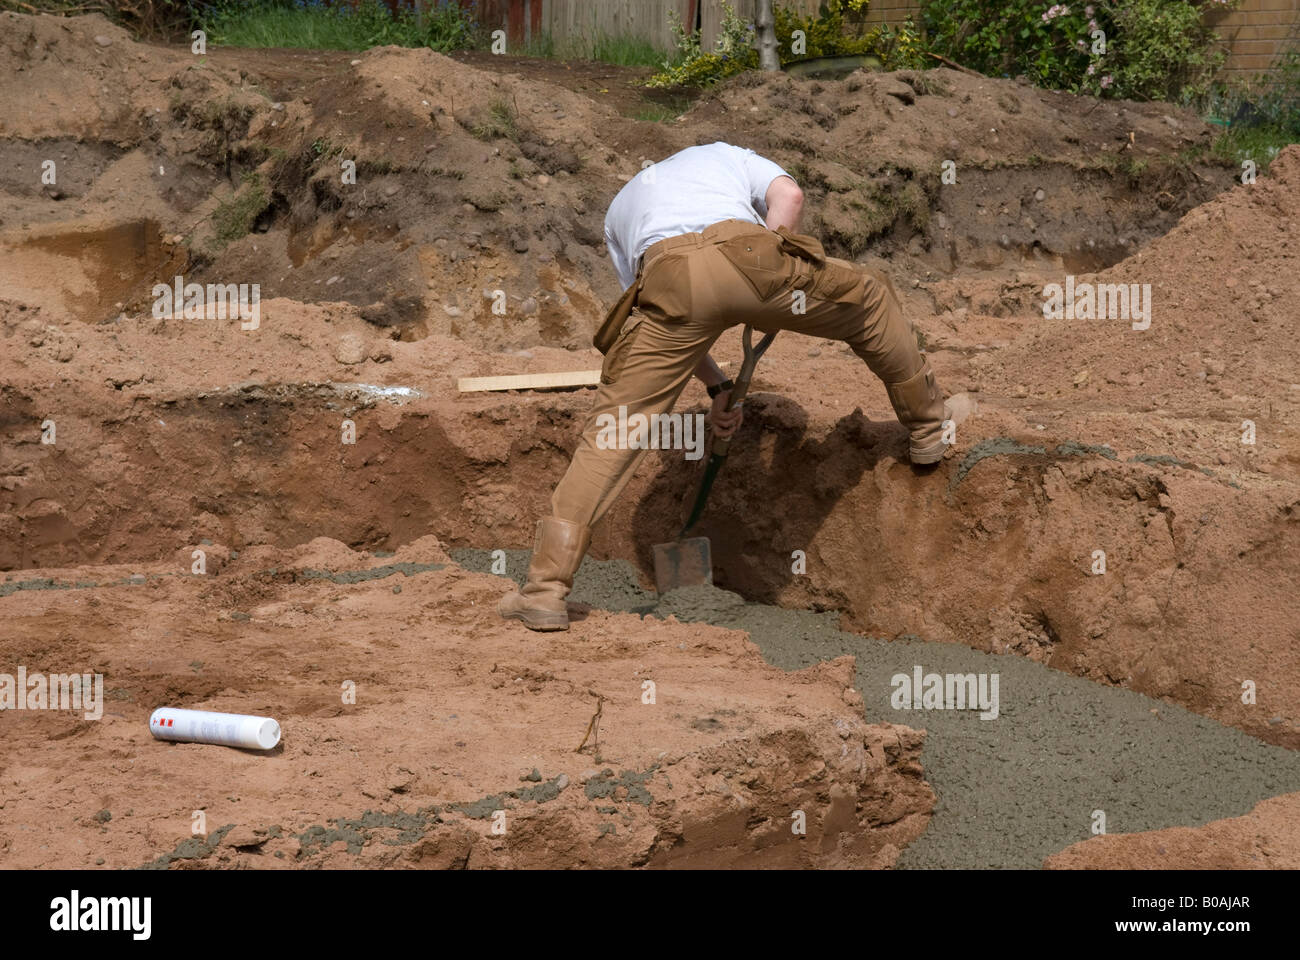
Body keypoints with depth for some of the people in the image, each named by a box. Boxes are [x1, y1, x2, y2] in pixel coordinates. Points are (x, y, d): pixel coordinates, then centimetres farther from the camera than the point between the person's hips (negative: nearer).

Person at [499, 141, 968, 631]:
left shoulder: (619, 210, 40)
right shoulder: (725, 154, 40)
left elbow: (670, 324, 33)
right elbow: (788, 194, 16)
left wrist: (718, 386, 34)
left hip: (668, 278, 1)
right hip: (745, 256, 0)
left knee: (616, 423, 6)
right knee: (868, 297, 28)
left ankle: (546, 588, 1)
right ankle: (927, 429, 42)